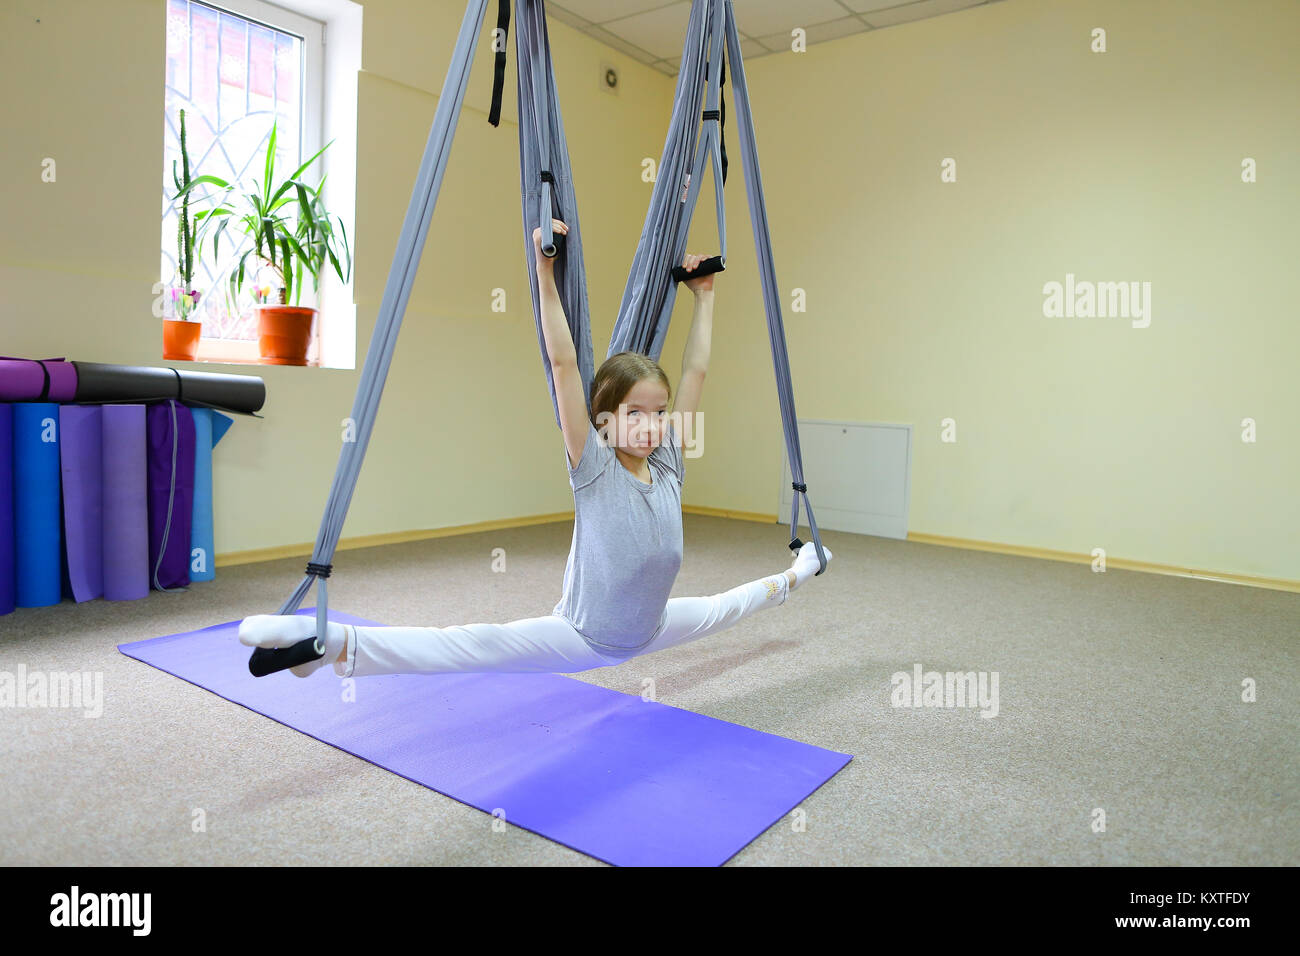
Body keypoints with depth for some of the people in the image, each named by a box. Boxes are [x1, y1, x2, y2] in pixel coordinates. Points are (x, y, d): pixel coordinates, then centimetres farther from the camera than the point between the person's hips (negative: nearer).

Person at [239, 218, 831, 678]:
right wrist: (545, 273, -32)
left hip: (647, 630, 6)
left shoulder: (667, 466, -9)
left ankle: (787, 581, 62)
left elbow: (695, 371, -2)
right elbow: (563, 363, -31)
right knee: (483, 645, -30)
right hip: (581, 638, -6)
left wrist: (703, 296, 4)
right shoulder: (594, 469, -22)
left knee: (718, 608, 31)